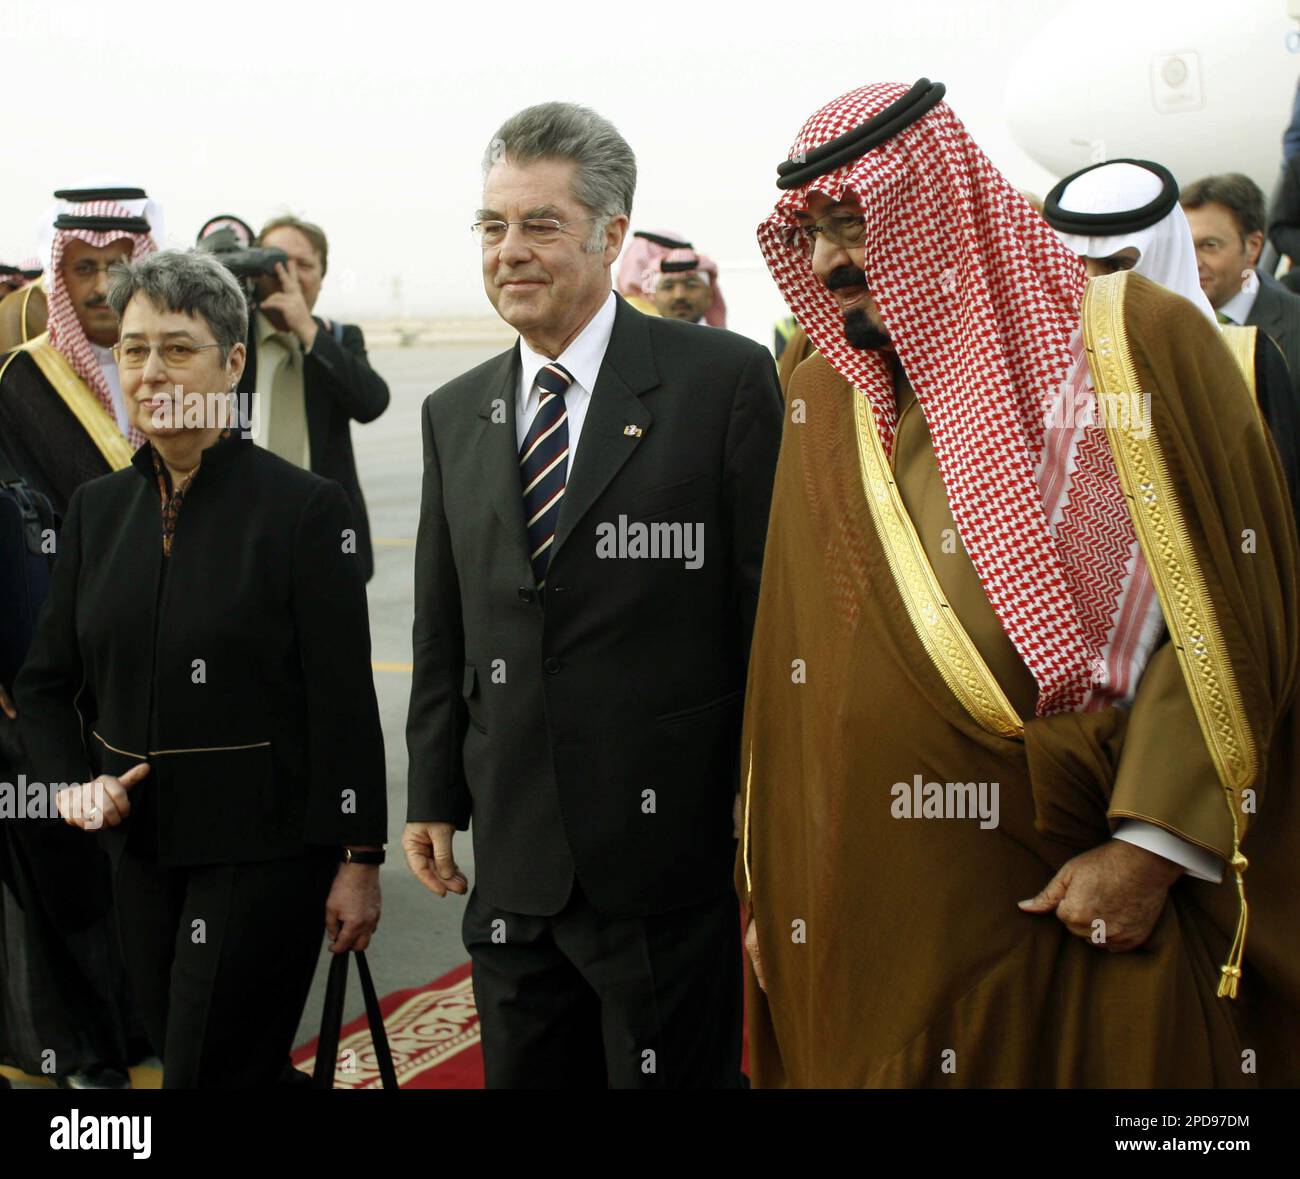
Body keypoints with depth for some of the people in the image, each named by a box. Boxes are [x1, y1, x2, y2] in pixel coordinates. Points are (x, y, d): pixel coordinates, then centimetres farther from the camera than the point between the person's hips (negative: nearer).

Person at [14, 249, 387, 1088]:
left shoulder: (305, 507, -10)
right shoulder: (97, 508, 7)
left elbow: (344, 703, -10)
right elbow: (47, 682, 14)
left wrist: (358, 859, -10)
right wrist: (72, 781, -3)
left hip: (263, 852, -6)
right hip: (143, 847, 6)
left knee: (209, 1072, -4)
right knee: (179, 1056, 16)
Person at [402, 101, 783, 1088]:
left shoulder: (725, 380, -6)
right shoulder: (456, 414, 11)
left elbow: (773, 602, -7)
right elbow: (442, 628, 15)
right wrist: (434, 795, 12)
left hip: (667, 850, -5)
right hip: (511, 855, 5)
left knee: (676, 1071, 7)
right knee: (522, 1071, 15)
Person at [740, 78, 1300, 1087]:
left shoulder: (1136, 341, -5)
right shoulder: (821, 401, 8)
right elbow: (790, 658, 9)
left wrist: (1154, 848, -15)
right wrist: (767, 885, 8)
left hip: (1087, 903, -3)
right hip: (869, 909, 4)